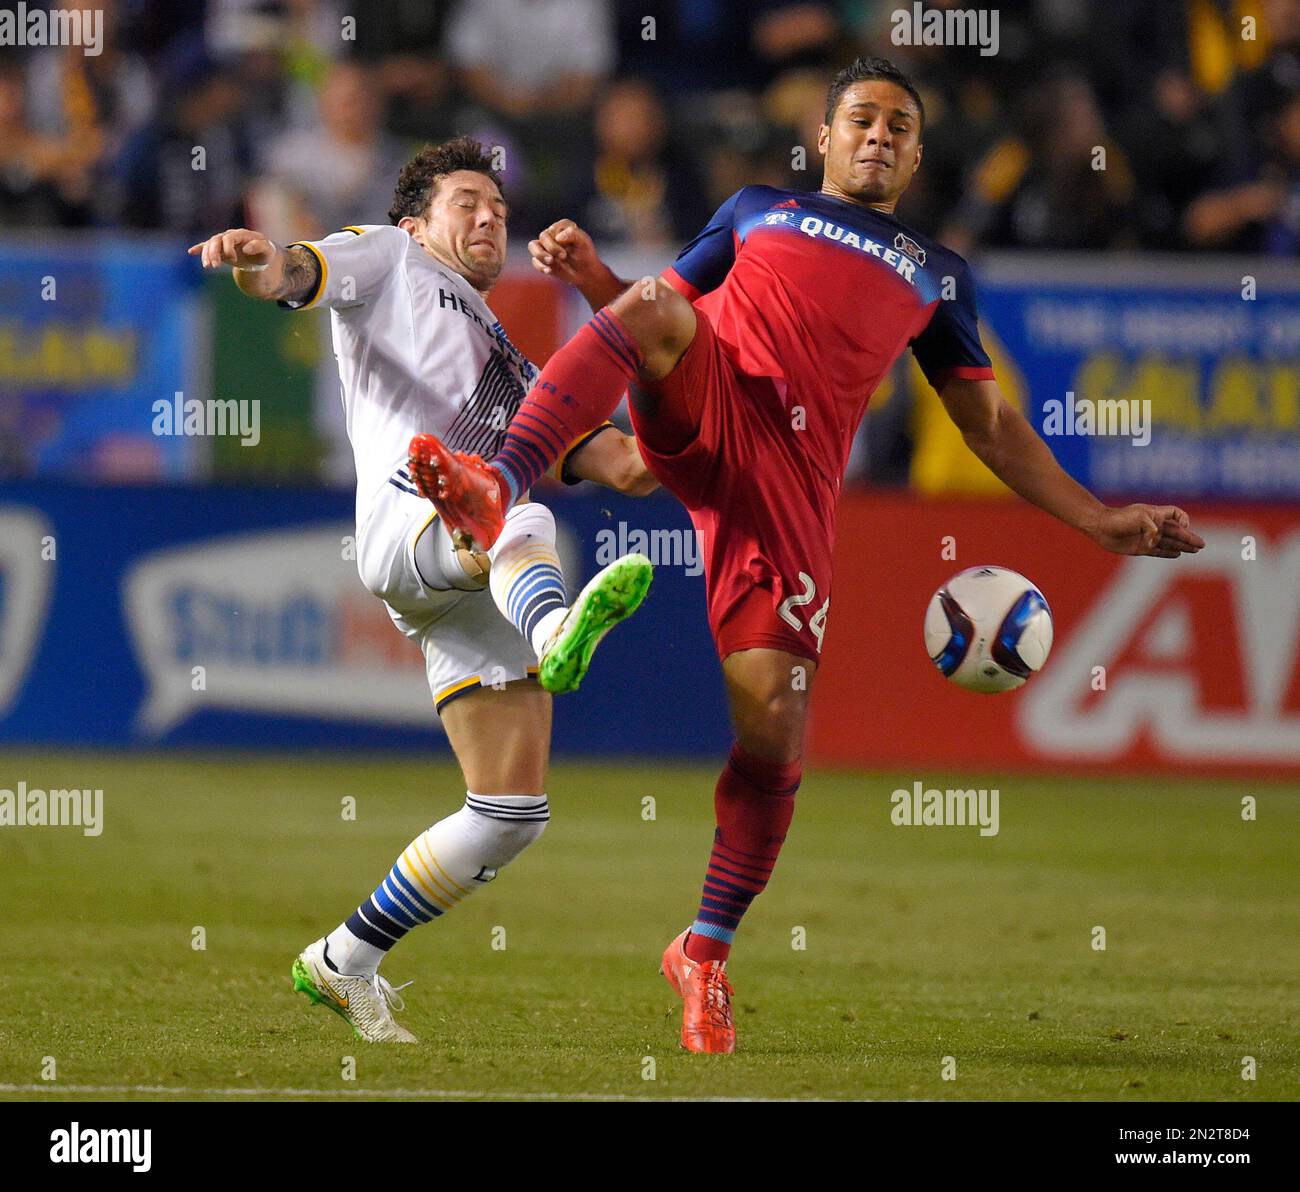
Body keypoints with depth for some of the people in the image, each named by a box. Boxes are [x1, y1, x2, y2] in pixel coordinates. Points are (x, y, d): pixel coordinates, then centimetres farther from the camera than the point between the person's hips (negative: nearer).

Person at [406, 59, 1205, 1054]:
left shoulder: (938, 274, 30)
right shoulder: (757, 210, 28)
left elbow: (989, 422, 28)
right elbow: (654, 310, 27)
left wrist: (1094, 518, 18)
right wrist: (588, 271, 4)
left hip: (792, 471, 1)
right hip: (698, 408, 0)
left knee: (773, 731, -10)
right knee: (654, 311, -36)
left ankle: (706, 953, 7)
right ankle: (494, 490, -50)